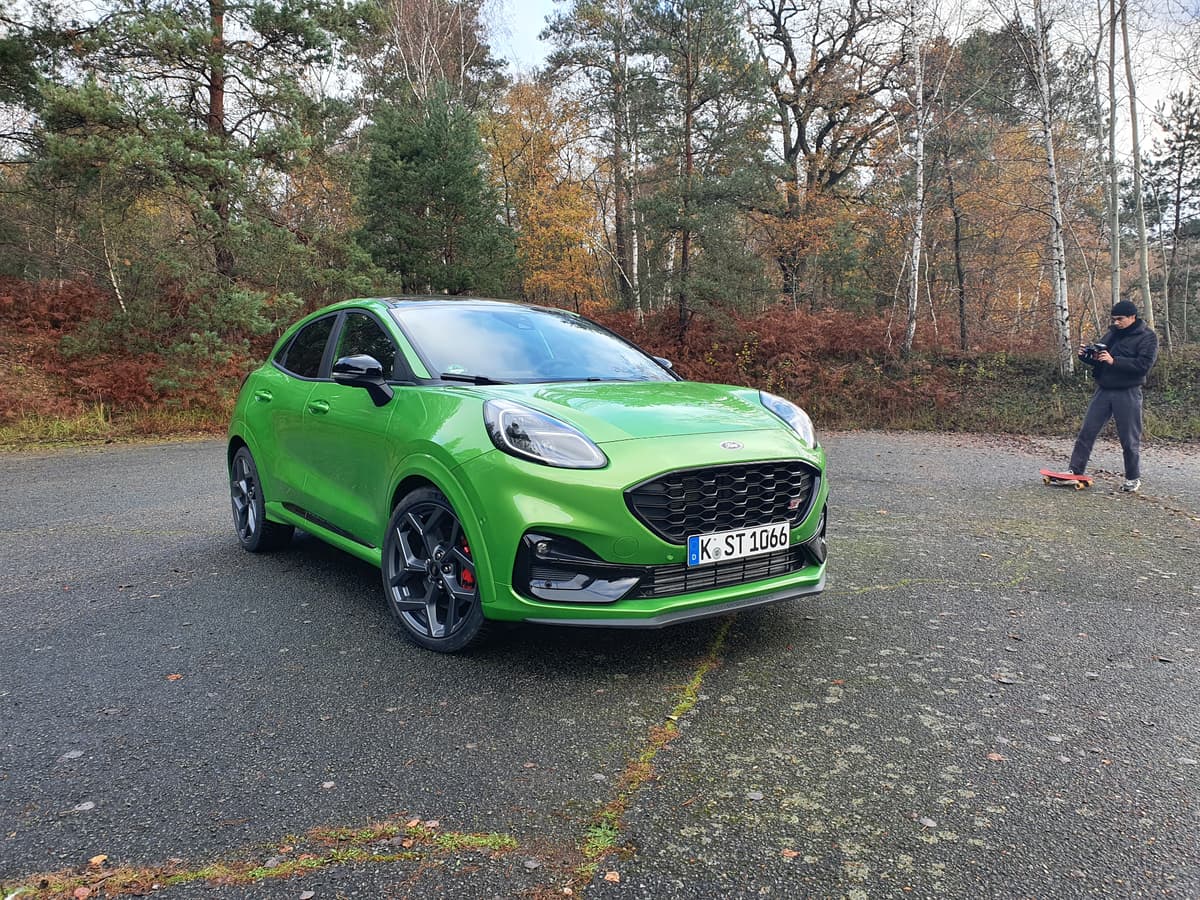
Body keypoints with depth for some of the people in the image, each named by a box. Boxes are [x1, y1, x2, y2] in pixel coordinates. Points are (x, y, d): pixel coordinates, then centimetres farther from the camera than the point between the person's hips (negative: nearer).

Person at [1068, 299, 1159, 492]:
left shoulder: (1147, 337, -5)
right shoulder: (1112, 333, 13)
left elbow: (1143, 365, -18)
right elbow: (1099, 360, 19)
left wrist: (1114, 361, -25)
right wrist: (1087, 355, -3)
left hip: (1127, 394, -5)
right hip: (1104, 390, 5)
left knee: (1130, 439, 3)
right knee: (1087, 431, 1)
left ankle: (1133, 478, 18)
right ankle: (1076, 470, 6)